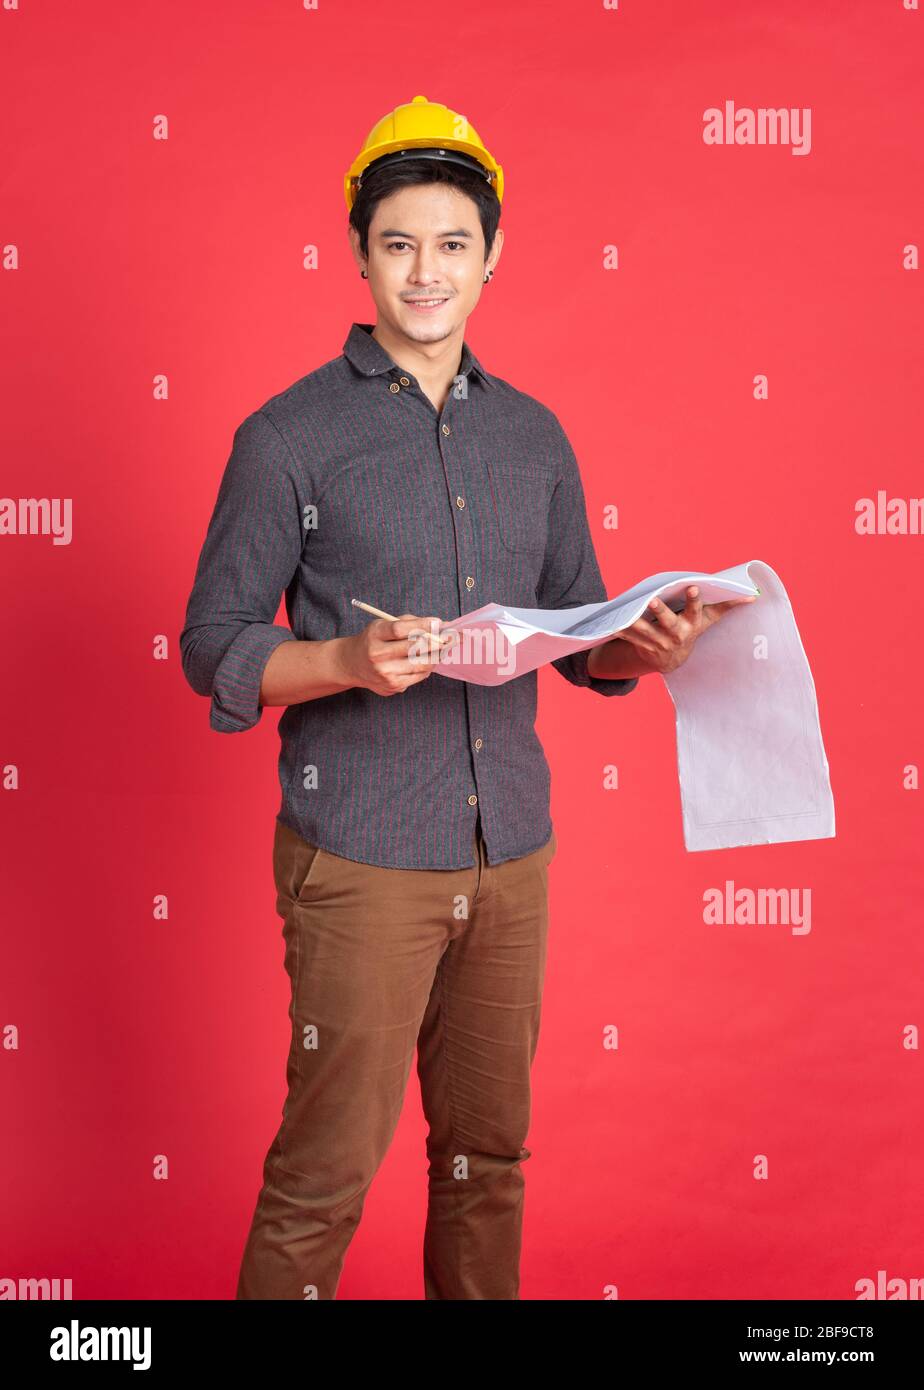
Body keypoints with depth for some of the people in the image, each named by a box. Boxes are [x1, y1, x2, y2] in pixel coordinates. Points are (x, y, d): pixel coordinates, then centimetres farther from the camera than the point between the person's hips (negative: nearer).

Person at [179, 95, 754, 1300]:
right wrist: (350, 661, -23)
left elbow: (579, 634, 16)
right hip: (361, 858, -4)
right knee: (327, 1167, 2)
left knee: (489, 1152, 15)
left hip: (512, 851, 5)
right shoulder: (291, 435, -4)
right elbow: (216, 646, -5)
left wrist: (645, 648, -7)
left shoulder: (533, 435, 11)